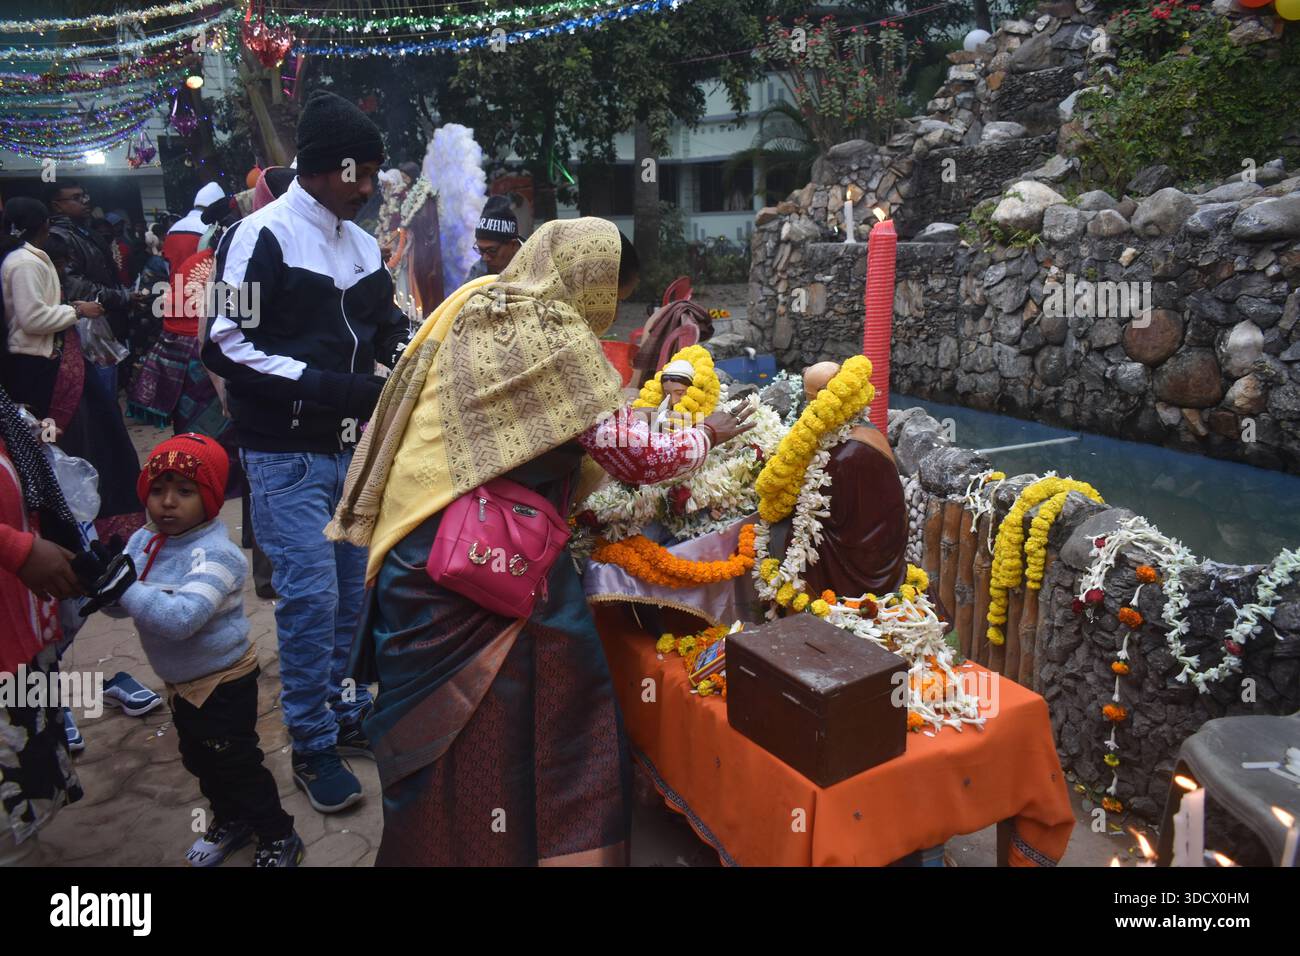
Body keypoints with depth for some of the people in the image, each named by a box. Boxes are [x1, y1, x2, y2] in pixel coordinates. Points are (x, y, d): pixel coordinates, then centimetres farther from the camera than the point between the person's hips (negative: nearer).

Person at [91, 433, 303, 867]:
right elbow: (120, 606, -3)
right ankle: (231, 820, 47)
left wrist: (126, 587, -37)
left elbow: (181, 617, -38)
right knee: (199, 760, 24)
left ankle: (278, 838, 24)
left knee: (236, 763, 5)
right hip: (180, 683, 8)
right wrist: (105, 580, -24)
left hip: (223, 683, -8)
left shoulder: (214, 554, -27)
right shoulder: (143, 541, -3)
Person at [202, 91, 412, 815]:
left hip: (355, 446, 7)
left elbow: (387, 329, 22)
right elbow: (225, 345, -14)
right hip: (288, 455, -7)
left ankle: (346, 710, 32)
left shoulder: (363, 244, 12)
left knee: (357, 585, 13)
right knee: (310, 593, -4)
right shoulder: (262, 237, -9)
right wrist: (325, 386, -20)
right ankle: (314, 745, 13)